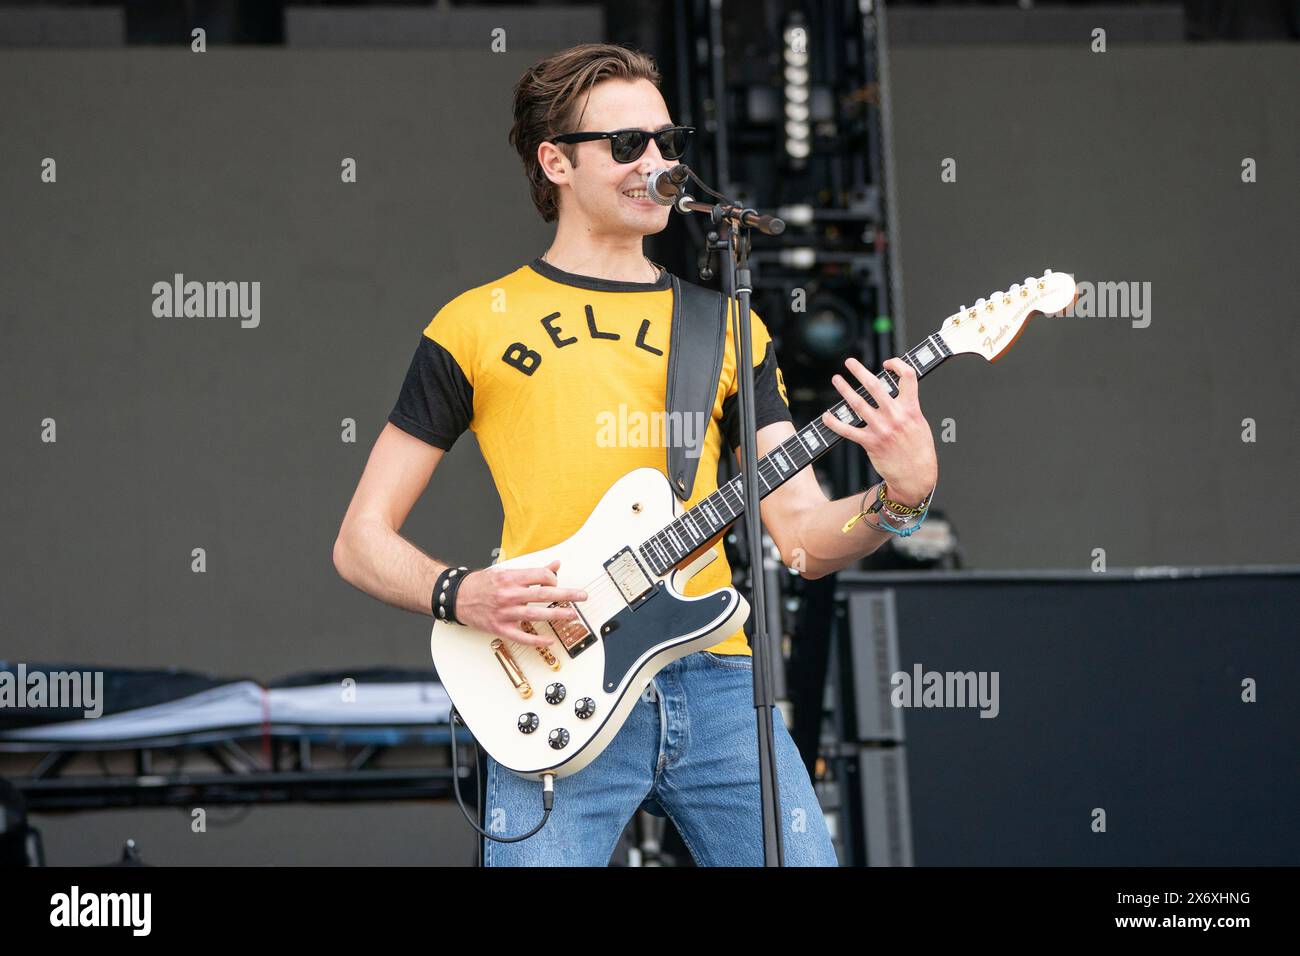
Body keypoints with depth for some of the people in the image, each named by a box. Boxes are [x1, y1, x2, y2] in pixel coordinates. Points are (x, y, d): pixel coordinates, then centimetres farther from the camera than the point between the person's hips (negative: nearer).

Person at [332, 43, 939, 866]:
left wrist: (900, 497, -10)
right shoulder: (477, 326, 10)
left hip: (715, 680, 3)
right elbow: (362, 540, 11)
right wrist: (461, 595, -9)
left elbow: (804, 535, 10)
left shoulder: (727, 328, 18)